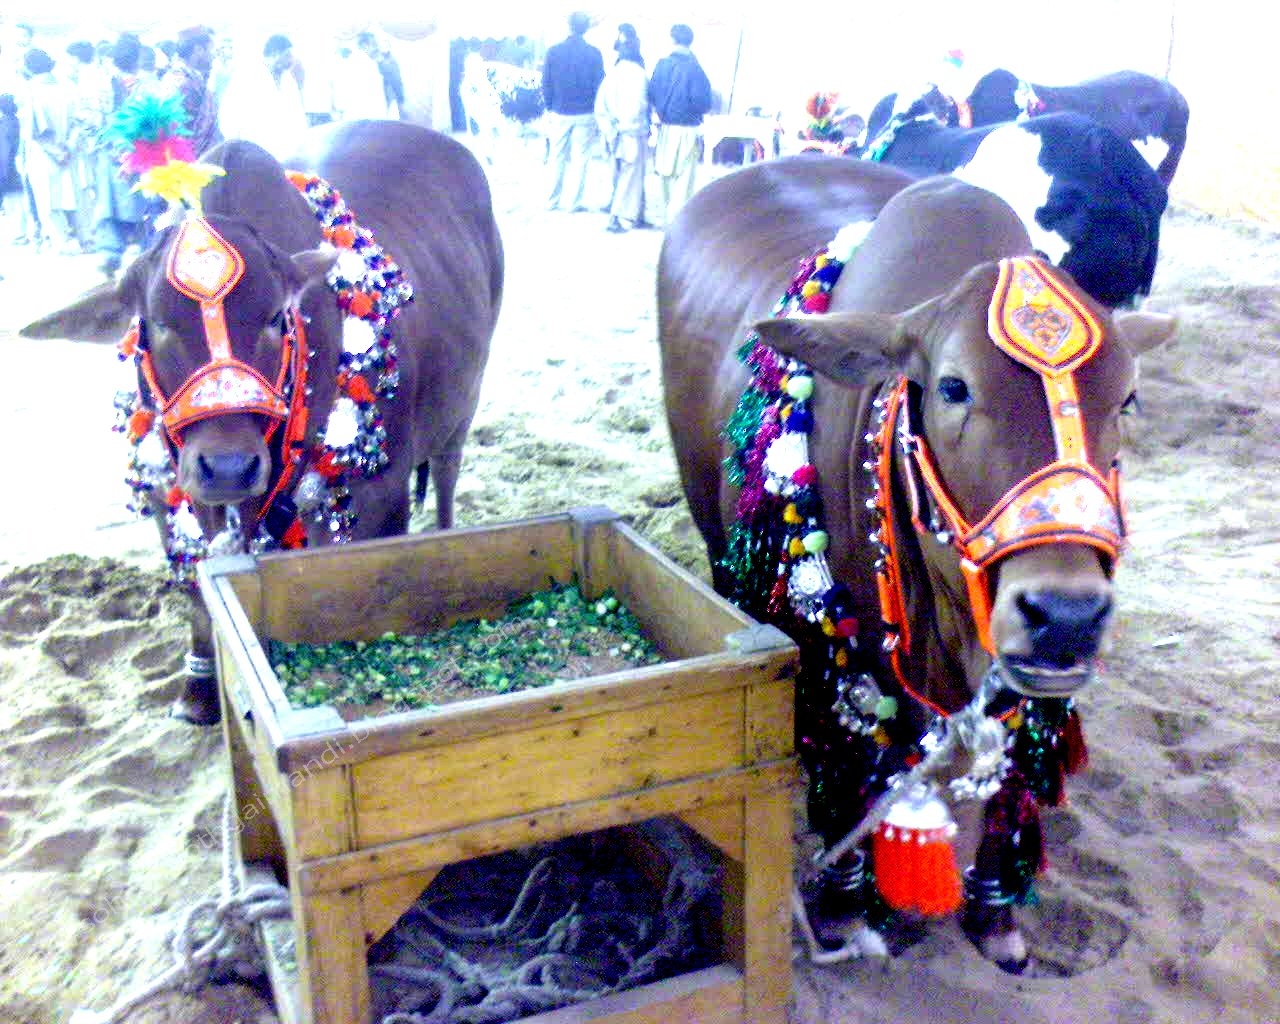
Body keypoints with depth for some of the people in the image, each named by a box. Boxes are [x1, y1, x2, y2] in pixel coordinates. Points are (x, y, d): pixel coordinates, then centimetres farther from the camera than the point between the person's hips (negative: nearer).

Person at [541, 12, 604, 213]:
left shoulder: (554, 51, -3)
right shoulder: (594, 53, -6)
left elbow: (546, 84, 1)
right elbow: (599, 85, -2)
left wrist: (550, 107, 13)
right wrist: (596, 109, 10)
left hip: (559, 113, 2)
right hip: (585, 114, -2)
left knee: (557, 158, 12)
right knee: (580, 159, 4)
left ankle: (552, 201, 14)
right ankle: (574, 202, 3)